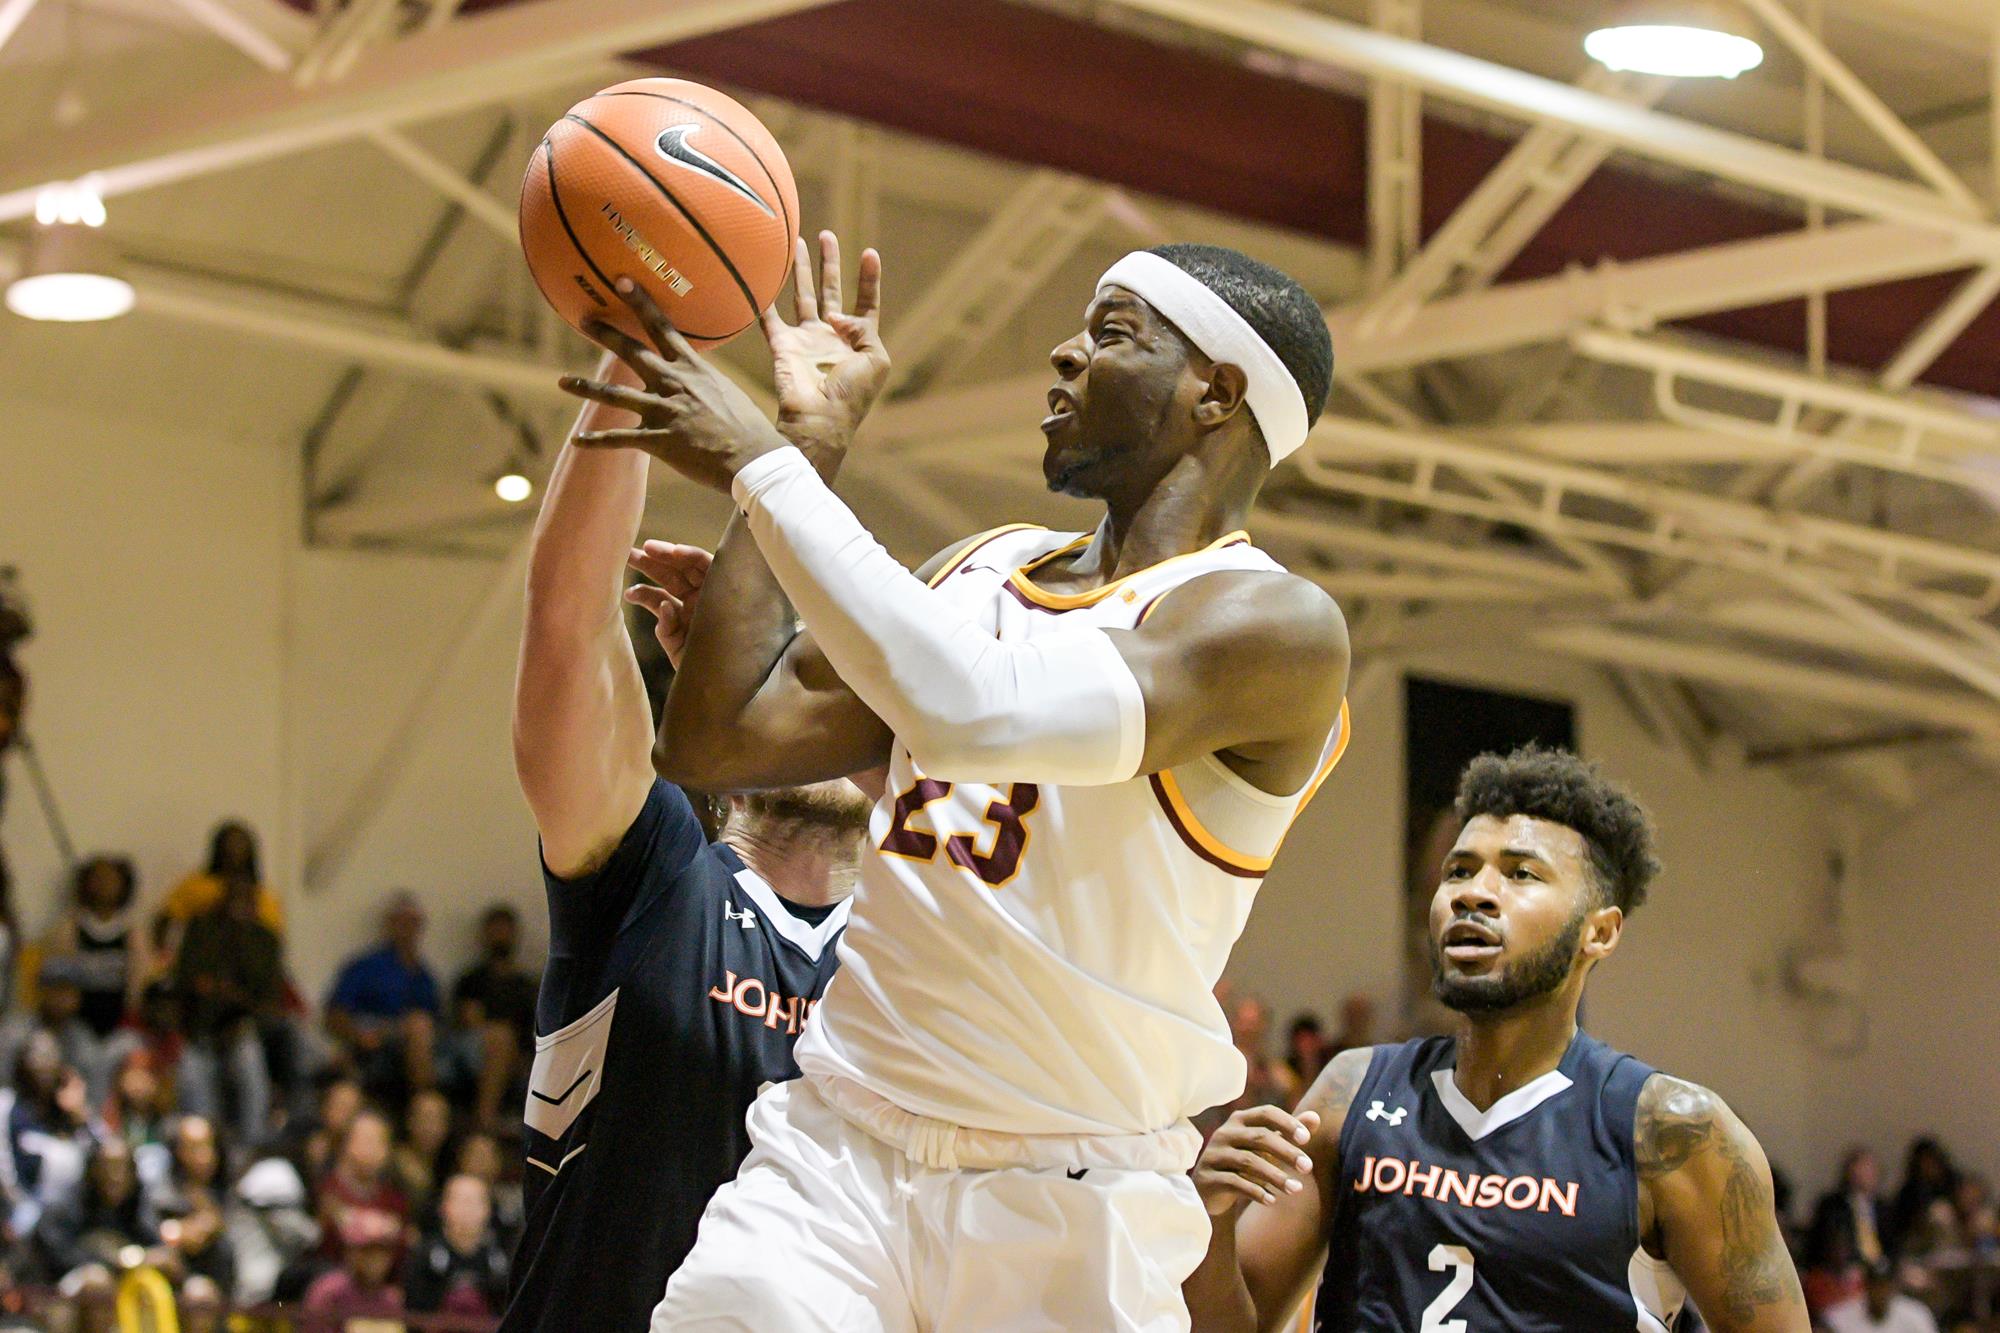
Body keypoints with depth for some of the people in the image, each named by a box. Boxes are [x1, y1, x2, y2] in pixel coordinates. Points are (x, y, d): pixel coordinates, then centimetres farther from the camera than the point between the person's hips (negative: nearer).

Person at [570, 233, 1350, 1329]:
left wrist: (759, 466, -19)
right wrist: (807, 443, 9)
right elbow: (718, 742, 9)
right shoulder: (981, 571, 14)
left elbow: (967, 709, -26)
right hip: (838, 1142, 4)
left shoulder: (1275, 626, -11)